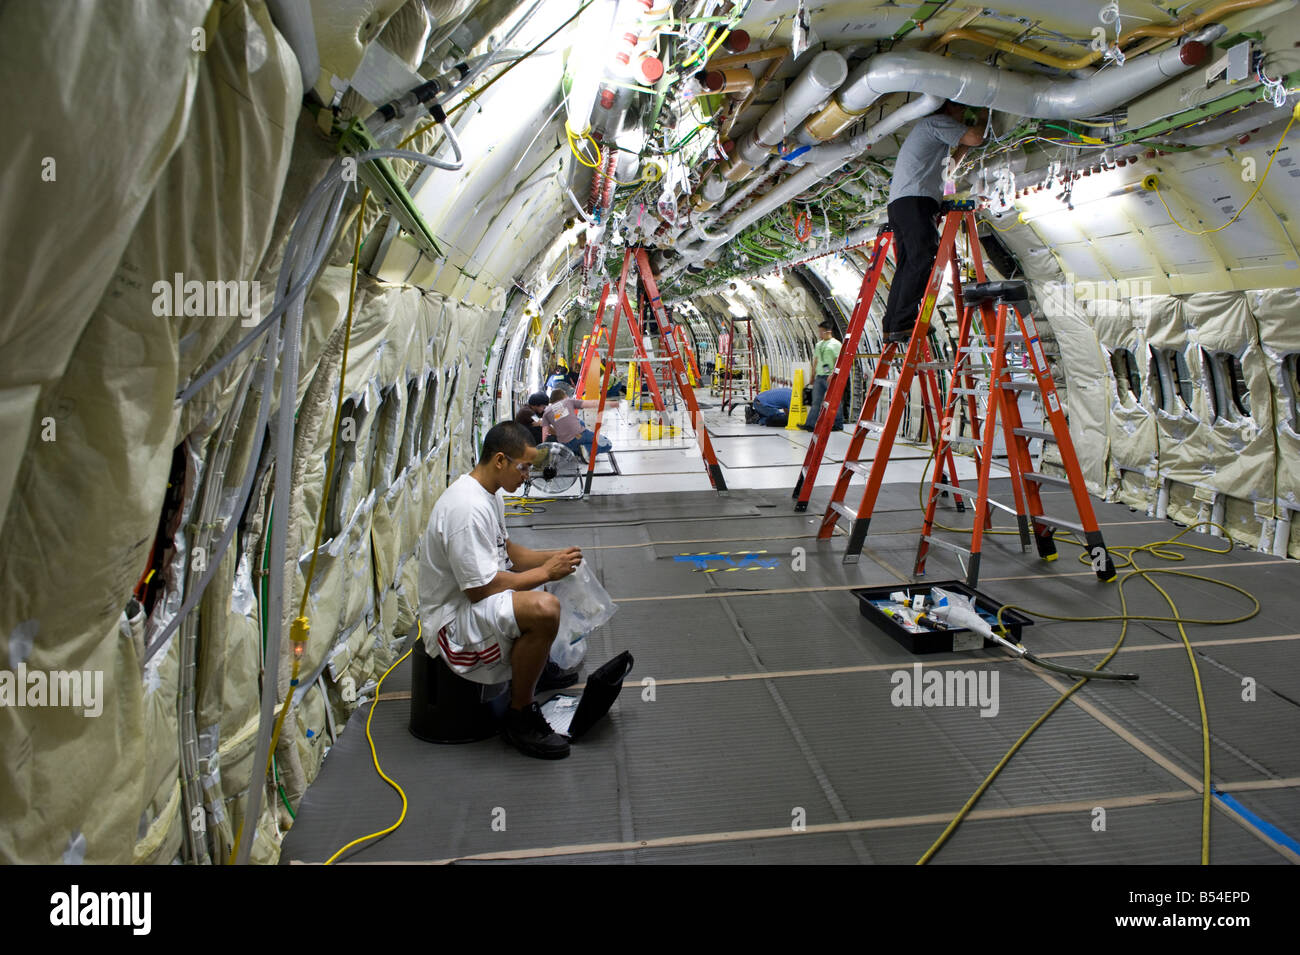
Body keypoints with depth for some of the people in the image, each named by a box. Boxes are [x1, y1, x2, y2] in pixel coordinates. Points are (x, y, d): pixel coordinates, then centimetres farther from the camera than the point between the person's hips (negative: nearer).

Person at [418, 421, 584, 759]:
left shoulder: (490, 493, 7)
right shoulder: (468, 508, -27)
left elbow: (505, 550, 18)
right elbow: (480, 588, -27)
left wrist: (552, 557, 2)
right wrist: (545, 571, -19)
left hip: (476, 598, 11)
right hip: (452, 619, -11)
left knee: (555, 583, 23)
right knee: (544, 608, -36)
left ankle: (540, 665, 37)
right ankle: (520, 717, -16)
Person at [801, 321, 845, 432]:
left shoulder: (835, 343, -5)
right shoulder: (818, 344, 17)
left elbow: (838, 360, -12)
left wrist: (832, 375, -21)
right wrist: (813, 376, 20)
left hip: (830, 377, -7)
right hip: (819, 376, 7)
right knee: (816, 401, 1)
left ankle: (838, 425, 9)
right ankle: (810, 424, -3)